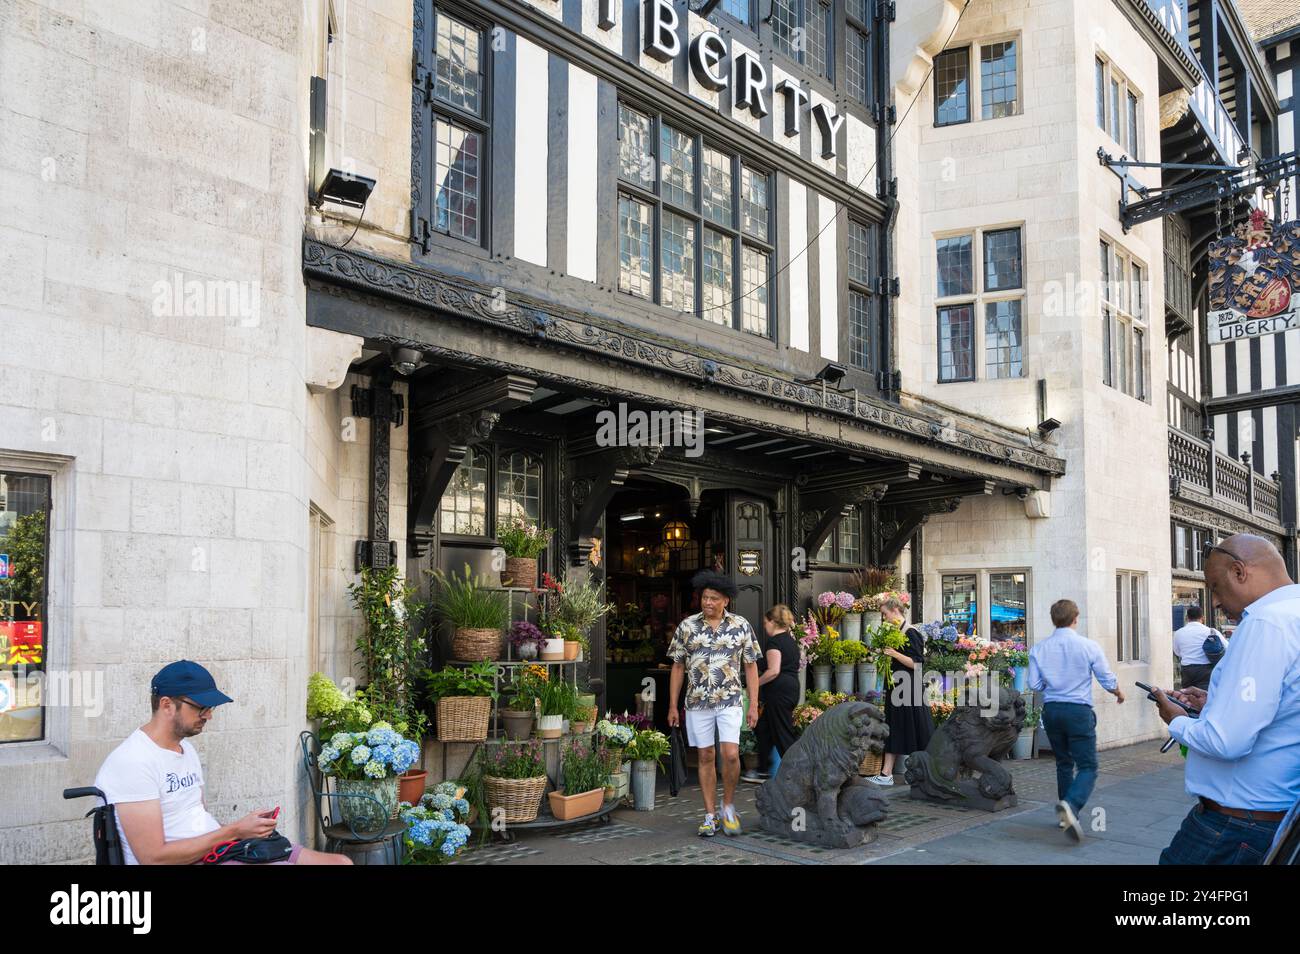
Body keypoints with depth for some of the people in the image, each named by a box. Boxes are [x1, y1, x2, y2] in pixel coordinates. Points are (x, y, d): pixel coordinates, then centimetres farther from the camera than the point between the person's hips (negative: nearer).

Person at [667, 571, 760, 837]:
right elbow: (678, 667, 7)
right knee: (706, 757, 6)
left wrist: (754, 704, 0)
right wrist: (672, 706, 4)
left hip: (730, 702, -1)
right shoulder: (687, 626, 2)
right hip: (697, 703, 1)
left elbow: (751, 666, 5)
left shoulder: (741, 626, 0)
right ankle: (710, 816, 15)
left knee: (731, 754, -12)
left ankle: (728, 805, 12)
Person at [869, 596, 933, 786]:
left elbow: (917, 663, -19)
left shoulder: (910, 633, -14)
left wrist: (895, 654, -25)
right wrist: (885, 654, 7)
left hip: (908, 689, -9)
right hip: (895, 688, 9)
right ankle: (886, 774, 8)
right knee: (893, 729, 7)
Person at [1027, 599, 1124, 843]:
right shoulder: (1088, 646, -8)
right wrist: (1119, 693, 21)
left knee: (1064, 763, 19)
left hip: (1051, 710, 4)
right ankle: (1071, 805, -28)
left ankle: (1066, 815, 24)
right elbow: (1108, 681, -1)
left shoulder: (1039, 649, -1)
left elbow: (1035, 685, -1)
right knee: (1087, 766, -1)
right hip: (1079, 711, -4)